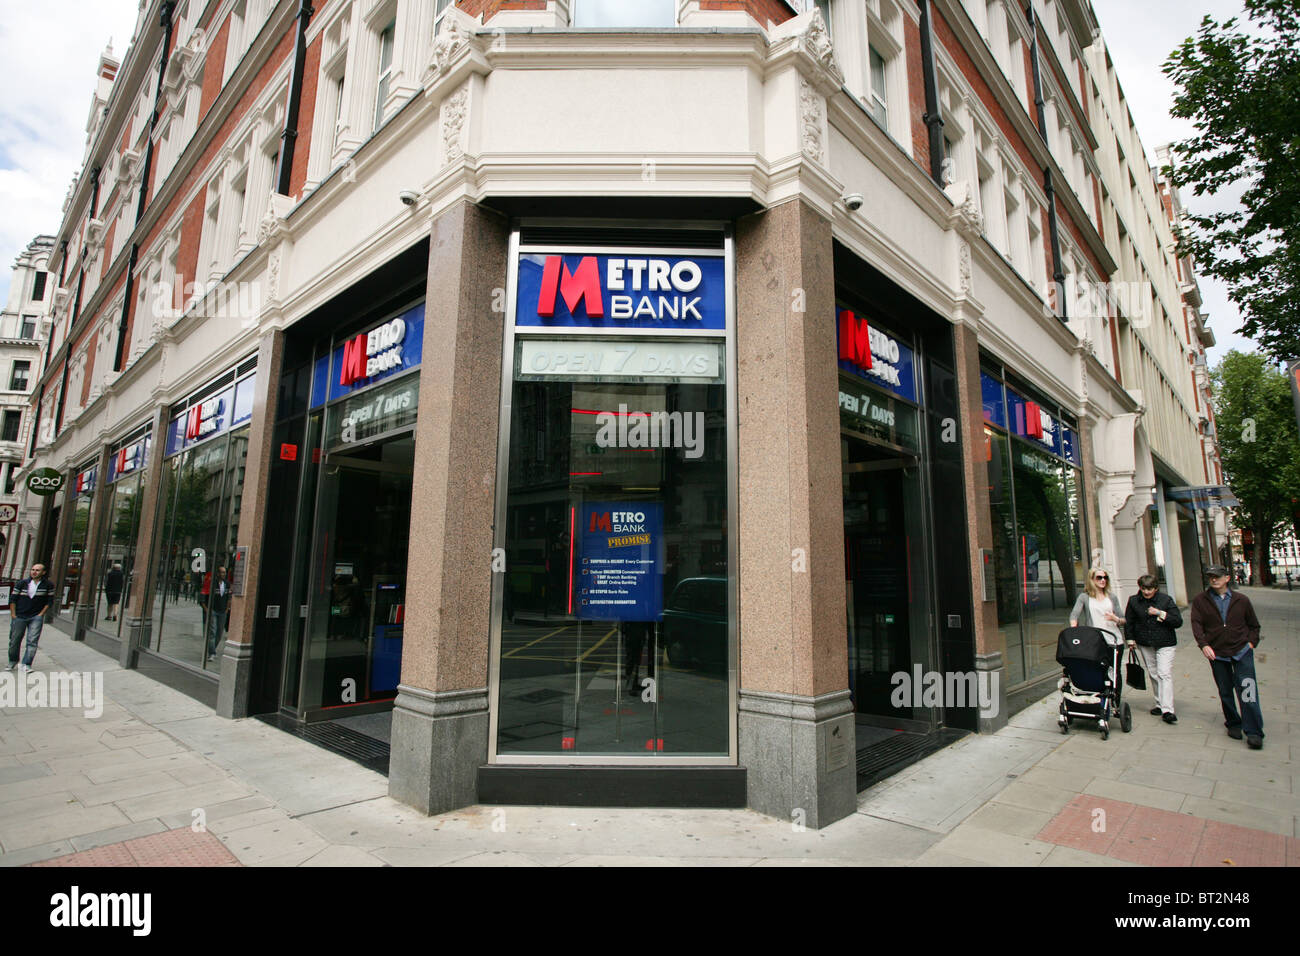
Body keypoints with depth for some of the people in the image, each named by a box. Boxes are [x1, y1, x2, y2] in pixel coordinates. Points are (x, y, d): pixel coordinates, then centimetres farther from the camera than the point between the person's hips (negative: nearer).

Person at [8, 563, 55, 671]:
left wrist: (41, 614, -2)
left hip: (36, 617, -1)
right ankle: (12, 661, 33)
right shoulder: (21, 583, 1)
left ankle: (26, 664, -5)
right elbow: (13, 599, 5)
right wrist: (13, 615, -1)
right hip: (19, 617, 1)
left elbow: (49, 601, 6)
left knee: (32, 641, -8)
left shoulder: (48, 585, 1)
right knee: (14, 641, 11)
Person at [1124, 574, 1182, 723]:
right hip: (1145, 644, 3)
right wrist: (1131, 639, 7)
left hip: (1165, 644, -3)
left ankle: (1167, 710, -13)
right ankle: (1160, 704, 22)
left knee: (1165, 674, -12)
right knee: (1153, 674, 10)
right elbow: (1129, 621, 11)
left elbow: (1178, 621, -7)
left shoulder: (1166, 600, -6)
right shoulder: (1134, 601, 0)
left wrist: (1160, 614, -20)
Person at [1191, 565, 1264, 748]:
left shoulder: (1241, 600, 3)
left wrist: (1251, 642, 1)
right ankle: (1233, 724, 27)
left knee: (1247, 689, -9)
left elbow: (1254, 625, 14)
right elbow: (1196, 624, -6)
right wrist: (1203, 644, -18)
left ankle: (1253, 732, -2)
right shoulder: (1200, 600, 0)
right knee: (1225, 691, 10)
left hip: (1242, 651, -1)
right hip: (1217, 654, 1)